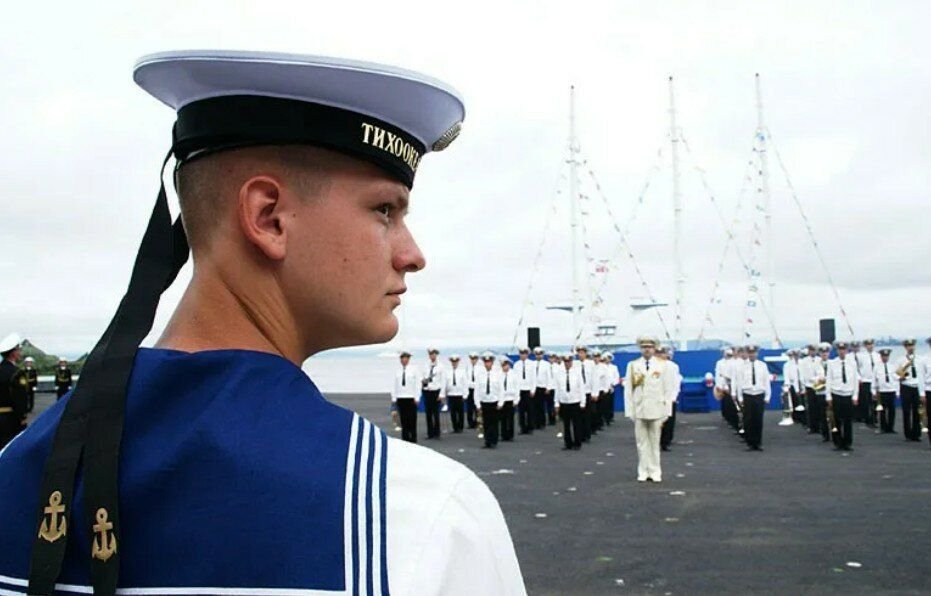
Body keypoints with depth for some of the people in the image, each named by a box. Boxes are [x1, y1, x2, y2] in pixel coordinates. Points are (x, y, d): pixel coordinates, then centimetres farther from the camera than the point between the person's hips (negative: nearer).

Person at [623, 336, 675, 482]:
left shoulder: (663, 366, 4)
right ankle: (643, 472, 9)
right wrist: (630, 411, 0)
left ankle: (655, 473, 11)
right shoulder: (633, 365, 6)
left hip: (656, 411, -1)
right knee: (642, 443, 2)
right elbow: (628, 389, 5)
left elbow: (668, 390, 4)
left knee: (655, 443, 4)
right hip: (639, 410, 1)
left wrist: (666, 413, -1)